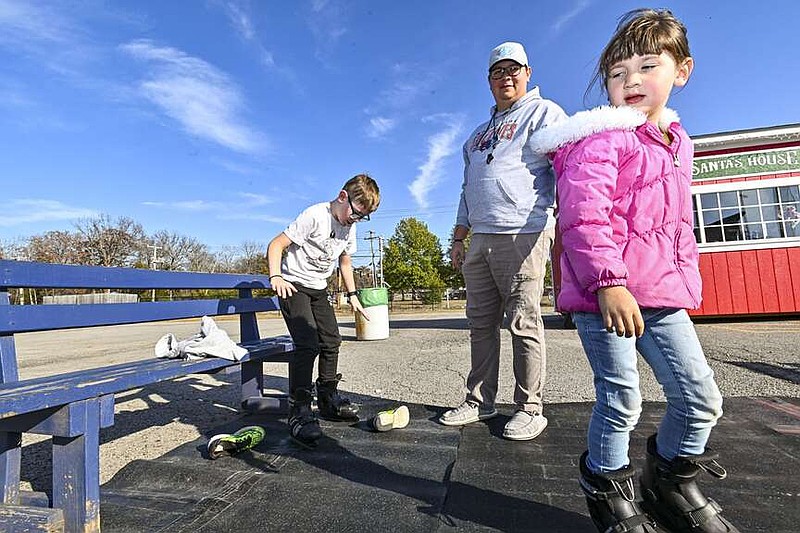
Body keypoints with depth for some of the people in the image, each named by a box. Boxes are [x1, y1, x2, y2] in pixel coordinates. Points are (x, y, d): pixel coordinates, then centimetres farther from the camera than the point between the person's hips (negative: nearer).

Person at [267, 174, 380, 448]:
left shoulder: (350, 227, 3)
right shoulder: (315, 216, -20)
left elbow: (345, 261, 17)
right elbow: (277, 244, -20)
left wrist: (352, 295, 15)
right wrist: (276, 276, -34)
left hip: (318, 288, 8)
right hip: (293, 285, -8)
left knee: (331, 341, 8)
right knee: (307, 344, -19)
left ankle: (328, 399, 24)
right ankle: (299, 411, -10)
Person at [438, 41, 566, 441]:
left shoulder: (544, 111, 8)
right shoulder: (479, 134, 27)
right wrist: (458, 239, 19)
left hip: (523, 235, -6)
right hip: (480, 239, 7)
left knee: (524, 324, -5)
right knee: (481, 323, 7)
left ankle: (530, 409, 8)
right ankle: (479, 401, 17)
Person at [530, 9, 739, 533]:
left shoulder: (677, 142, 18)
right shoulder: (602, 137, -7)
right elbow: (582, 214, -20)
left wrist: (687, 282, 22)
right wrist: (609, 281, -27)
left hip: (663, 294, 8)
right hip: (603, 292, -7)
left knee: (702, 397, 11)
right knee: (622, 398, 1)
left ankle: (673, 484, 38)